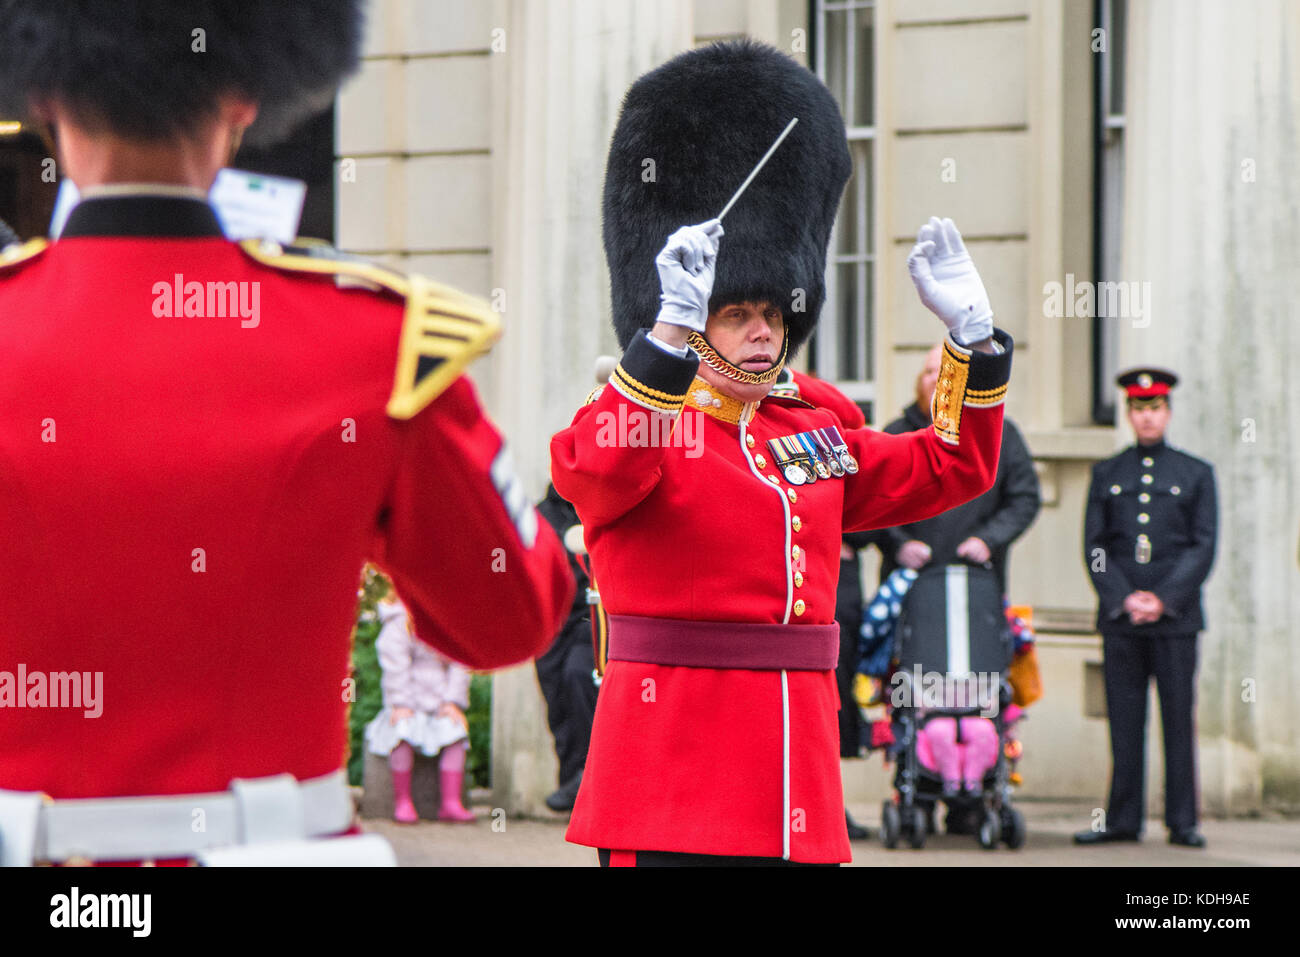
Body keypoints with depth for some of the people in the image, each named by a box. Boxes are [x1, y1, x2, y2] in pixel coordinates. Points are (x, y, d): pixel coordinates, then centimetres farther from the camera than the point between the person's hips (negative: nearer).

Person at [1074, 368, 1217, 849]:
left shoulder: (1196, 474, 8)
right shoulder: (1106, 475, 12)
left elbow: (1203, 548, 0)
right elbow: (1095, 547, 5)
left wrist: (1163, 600, -11)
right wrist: (1124, 599, -9)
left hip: (1176, 616, -1)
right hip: (1119, 619, 1)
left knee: (1179, 719, -1)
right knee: (1124, 721, 3)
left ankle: (1183, 822, 4)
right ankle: (1123, 820, 8)